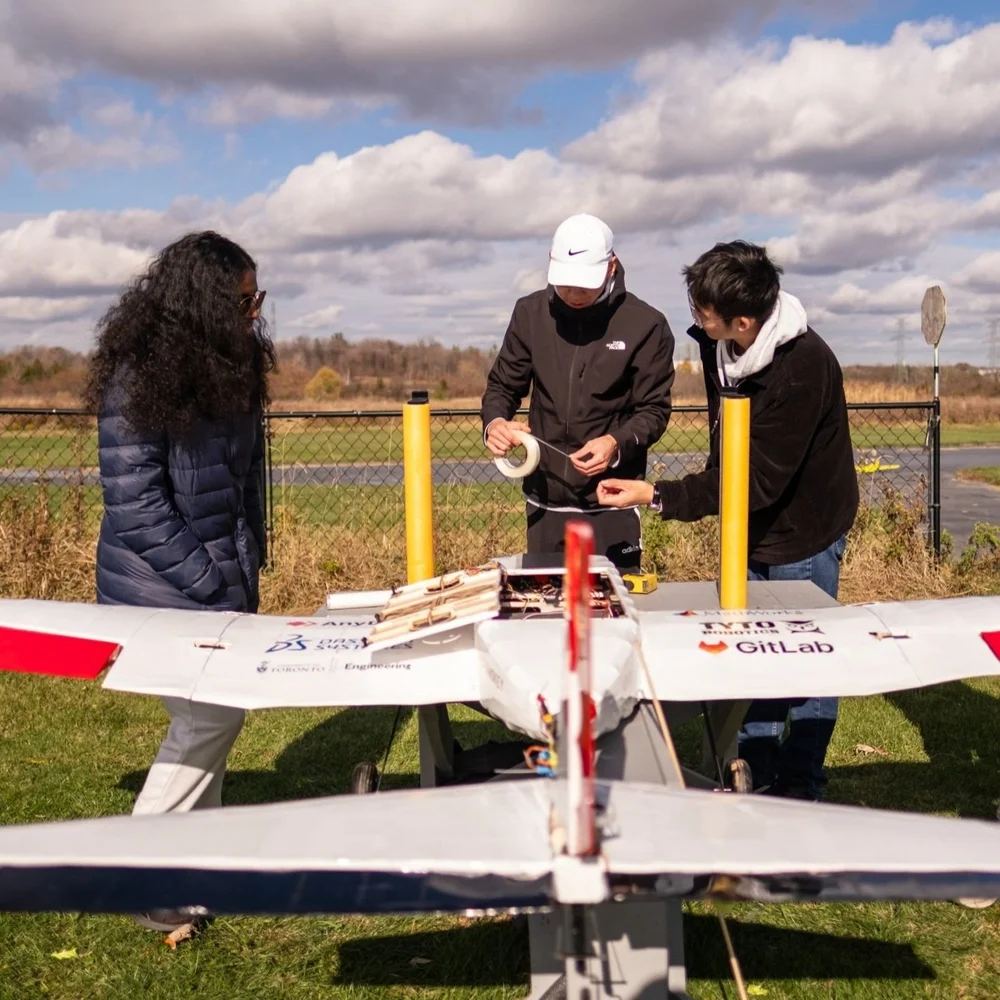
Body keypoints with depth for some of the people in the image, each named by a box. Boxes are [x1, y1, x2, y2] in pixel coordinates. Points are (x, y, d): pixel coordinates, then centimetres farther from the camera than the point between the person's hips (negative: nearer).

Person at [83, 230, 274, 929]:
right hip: (164, 588, -8)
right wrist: (209, 582, -17)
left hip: (226, 582, 8)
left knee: (212, 716, 12)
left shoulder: (230, 367, 8)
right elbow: (134, 499, -18)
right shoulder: (138, 378, -16)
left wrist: (248, 568, 10)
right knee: (210, 717, -9)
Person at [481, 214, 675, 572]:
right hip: (544, 502, 3)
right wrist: (494, 422, -11)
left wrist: (618, 443, -22)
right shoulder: (530, 312, 1)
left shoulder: (646, 324, -7)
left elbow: (654, 409, -3)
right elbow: (502, 385, 10)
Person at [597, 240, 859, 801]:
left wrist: (656, 497, -31)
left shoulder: (804, 365, -31)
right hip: (752, 528, 7)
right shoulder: (722, 346, -6)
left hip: (804, 535, -7)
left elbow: (760, 480, -31)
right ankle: (758, 774, 27)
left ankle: (801, 789, 21)